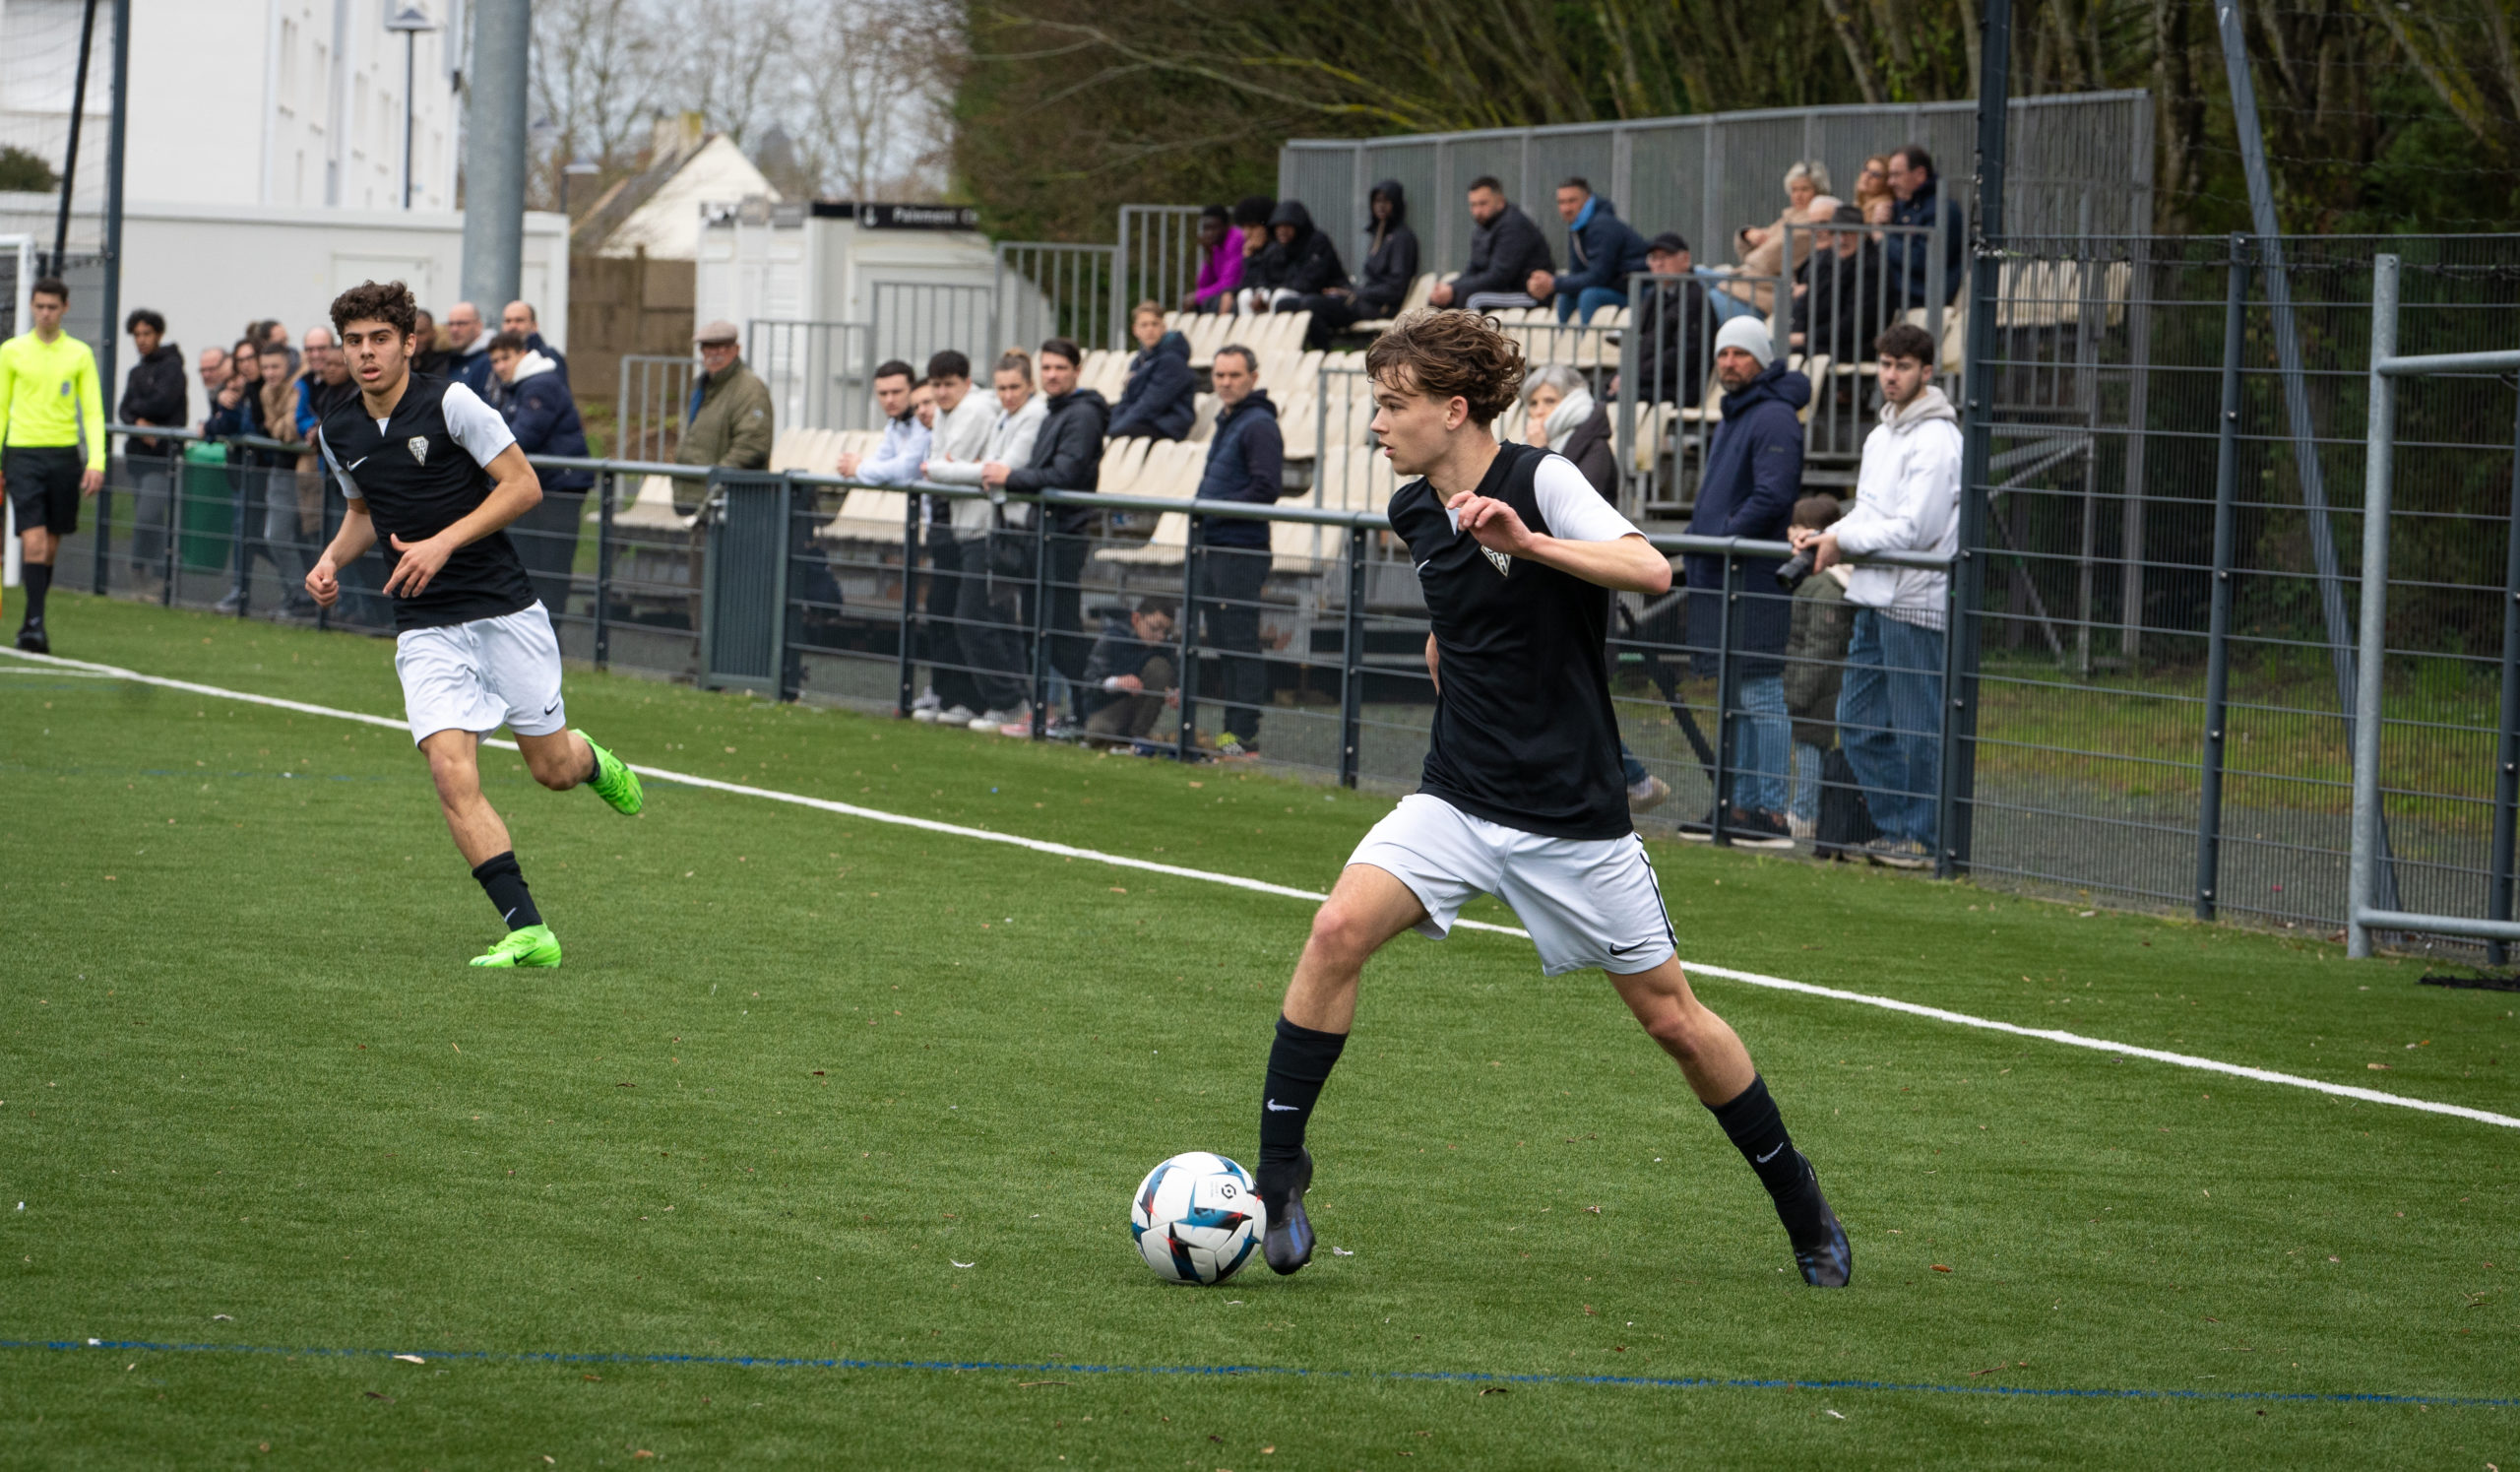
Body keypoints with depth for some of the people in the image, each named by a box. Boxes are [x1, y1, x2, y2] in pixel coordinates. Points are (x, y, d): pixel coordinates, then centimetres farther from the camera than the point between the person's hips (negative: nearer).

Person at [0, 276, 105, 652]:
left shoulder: (79, 354, 6)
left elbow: (93, 411, 5)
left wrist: (96, 461, -7)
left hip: (64, 455, 2)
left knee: (51, 544, 8)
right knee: (33, 541, -14)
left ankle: (33, 622, 20)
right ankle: (35, 621, -16)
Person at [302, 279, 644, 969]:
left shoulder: (450, 403, -10)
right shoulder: (337, 433, 6)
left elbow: (523, 485, -10)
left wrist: (444, 542, -19)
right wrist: (333, 557, 3)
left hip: (504, 608, -3)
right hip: (426, 631, 3)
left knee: (552, 769, 5)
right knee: (452, 771, -16)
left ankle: (596, 762, 45)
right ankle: (527, 931, -16)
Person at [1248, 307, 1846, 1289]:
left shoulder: (1540, 482, -13)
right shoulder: (1414, 513, 6)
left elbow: (1652, 572, -29)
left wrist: (1527, 543, -37)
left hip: (1571, 812, -5)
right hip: (1456, 802, 5)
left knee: (1670, 1014, 4)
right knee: (1339, 928, -20)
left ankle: (1801, 1206, 23)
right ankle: (1278, 1172, -11)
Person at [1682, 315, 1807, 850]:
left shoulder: (1775, 418, -12)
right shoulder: (1732, 416, 20)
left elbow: (1772, 497, -20)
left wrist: (1721, 537, -17)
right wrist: (1701, 537, 13)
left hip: (1757, 579, -10)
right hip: (1722, 577, 10)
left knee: (1761, 695, -9)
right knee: (1737, 697, 13)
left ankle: (1772, 814, -9)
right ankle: (1741, 806, 18)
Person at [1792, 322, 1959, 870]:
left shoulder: (1936, 440, -11)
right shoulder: (1881, 437, 18)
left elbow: (1915, 528, -17)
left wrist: (1842, 541, -10)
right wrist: (1827, 537, 1)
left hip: (1916, 599, -10)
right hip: (1874, 598, 10)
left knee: (1916, 726, -4)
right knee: (1859, 722, 10)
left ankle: (1921, 836, 3)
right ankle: (1895, 826, 17)